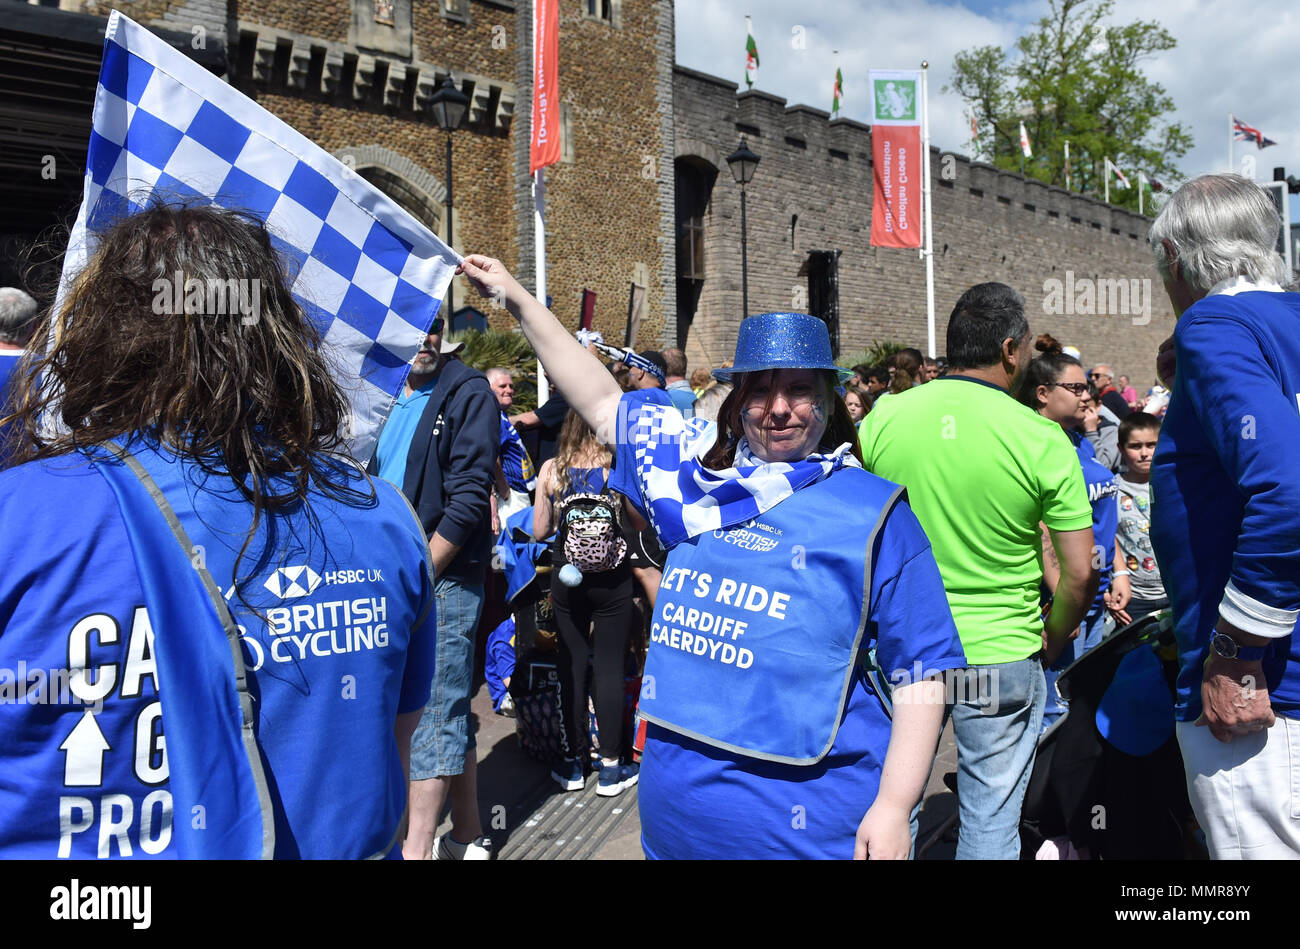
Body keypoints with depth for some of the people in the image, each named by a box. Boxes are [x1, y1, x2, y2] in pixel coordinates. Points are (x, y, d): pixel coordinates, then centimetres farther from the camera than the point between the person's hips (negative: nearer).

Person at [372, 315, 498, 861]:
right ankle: (467, 837, 26)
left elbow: (468, 499, -15)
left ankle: (418, 848, 7)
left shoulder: (468, 395, -8)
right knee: (450, 713, 14)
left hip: (444, 577, -7)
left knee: (433, 714, -2)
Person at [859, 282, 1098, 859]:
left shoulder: (883, 418, -5)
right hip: (1001, 655, -2)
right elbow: (1080, 573, -10)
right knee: (991, 821, 15)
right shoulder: (1042, 439, -13)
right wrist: (1050, 641, 8)